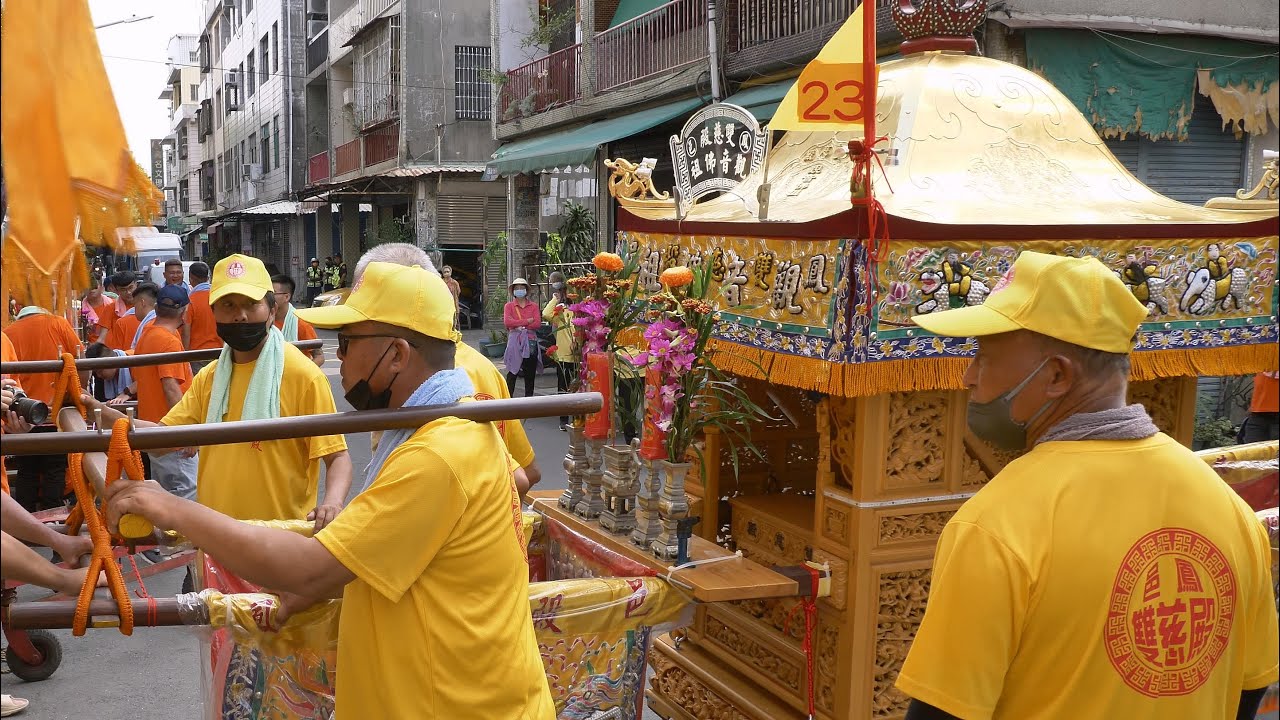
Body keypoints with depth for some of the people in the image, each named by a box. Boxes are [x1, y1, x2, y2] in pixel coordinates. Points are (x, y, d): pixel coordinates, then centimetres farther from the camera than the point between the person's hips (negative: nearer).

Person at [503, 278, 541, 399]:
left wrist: (520, 325, -10)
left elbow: (538, 323, -3)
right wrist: (528, 321, -11)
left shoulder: (533, 306, 11)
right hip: (515, 340, -2)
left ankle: (529, 396, 13)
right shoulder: (509, 306, 7)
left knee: (530, 372, 6)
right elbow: (507, 322, -11)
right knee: (512, 371, -5)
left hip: (530, 340, 2)